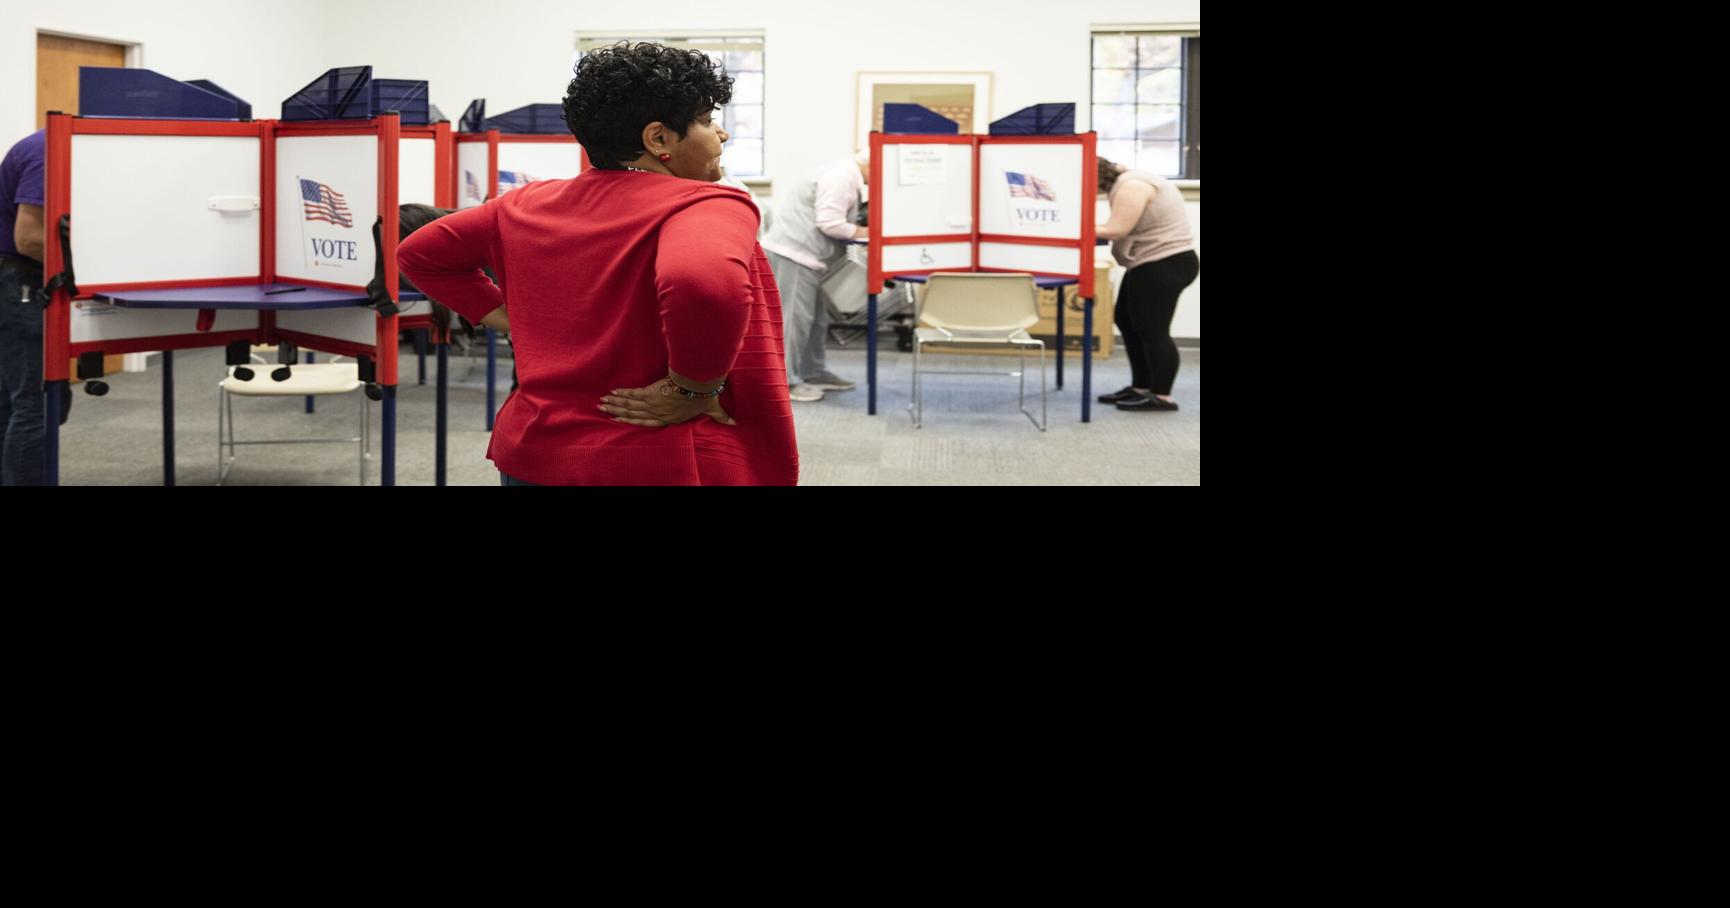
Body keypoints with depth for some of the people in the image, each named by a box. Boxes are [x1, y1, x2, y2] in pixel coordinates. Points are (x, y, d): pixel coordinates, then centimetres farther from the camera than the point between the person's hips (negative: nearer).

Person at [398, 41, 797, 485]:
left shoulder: (529, 206, 7)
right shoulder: (708, 209, -15)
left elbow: (421, 253, 18)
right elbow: (705, 283, -36)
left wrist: (517, 317, 12)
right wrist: (691, 391, -22)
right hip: (665, 467, -6)